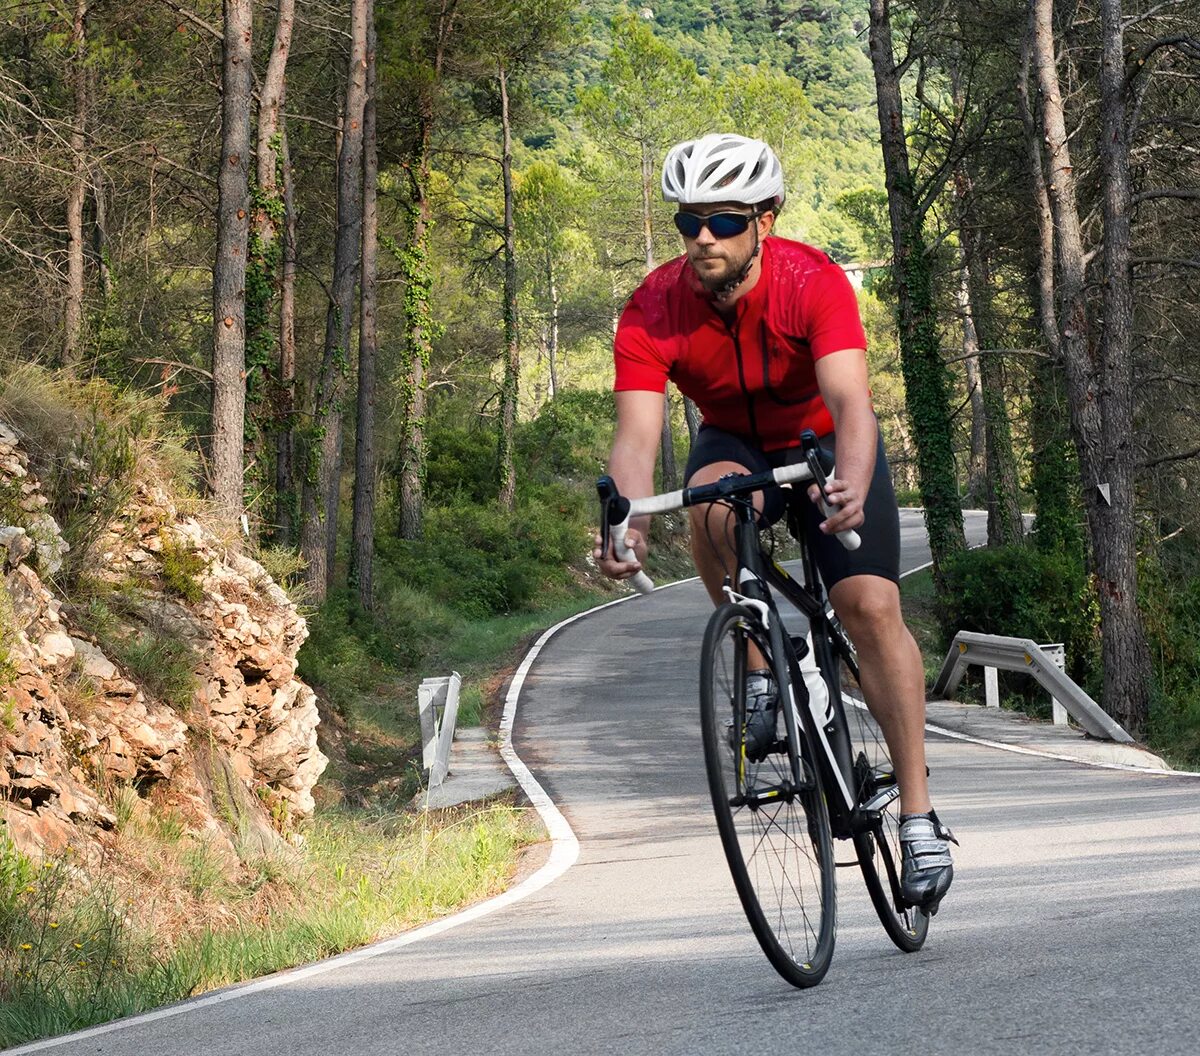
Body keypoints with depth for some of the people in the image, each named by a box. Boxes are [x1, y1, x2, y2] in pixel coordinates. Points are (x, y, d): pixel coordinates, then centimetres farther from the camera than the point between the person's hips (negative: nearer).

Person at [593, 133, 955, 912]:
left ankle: (919, 815, -11)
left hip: (825, 445, -1)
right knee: (713, 506, -35)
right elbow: (637, 433, -32)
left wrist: (853, 490, -62)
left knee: (872, 606, -18)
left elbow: (851, 401, -42)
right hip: (736, 444, 1)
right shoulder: (654, 310, -25)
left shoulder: (813, 282, -31)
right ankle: (761, 673, -14)